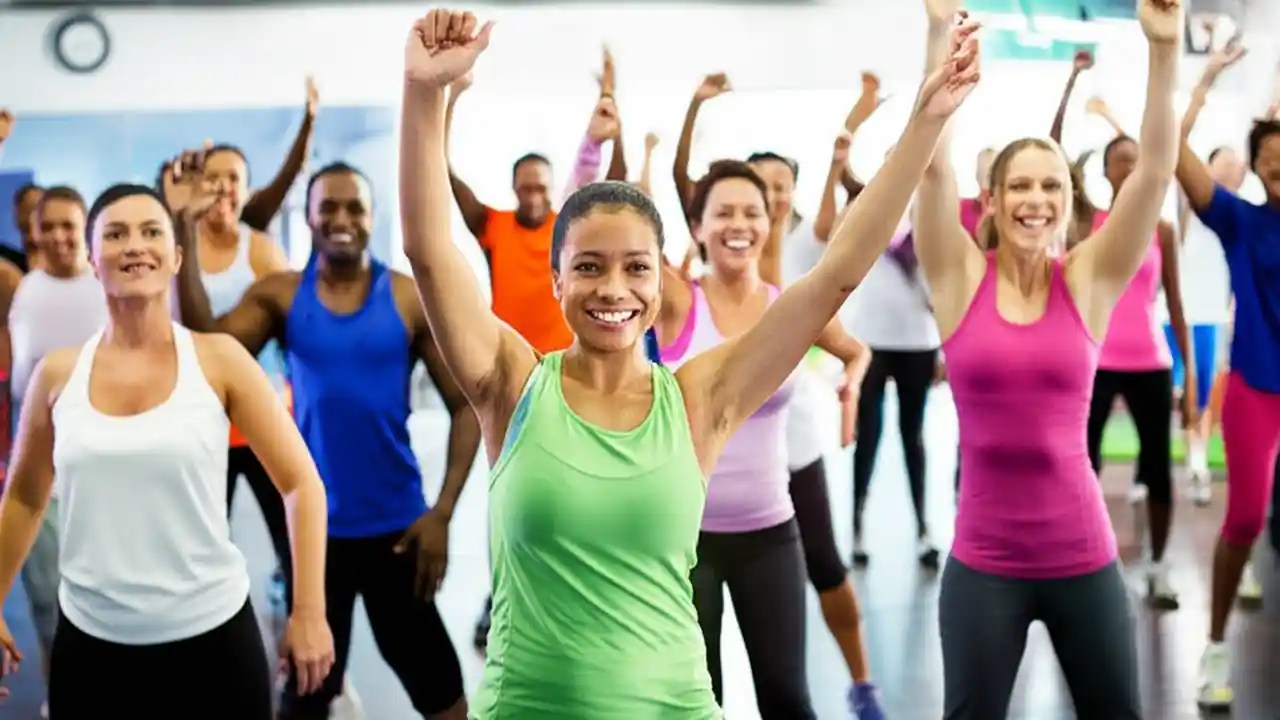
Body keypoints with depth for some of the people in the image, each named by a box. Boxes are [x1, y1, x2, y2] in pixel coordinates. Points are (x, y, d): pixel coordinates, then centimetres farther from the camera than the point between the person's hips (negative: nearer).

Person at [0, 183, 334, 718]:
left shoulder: (219, 359, -5)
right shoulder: (57, 374, 1)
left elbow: (301, 483, -2)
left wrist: (309, 612, -6)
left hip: (211, 633, -2)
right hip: (90, 640, 2)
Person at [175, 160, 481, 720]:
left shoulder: (411, 300, -5)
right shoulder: (279, 295, -2)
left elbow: (465, 406, -2)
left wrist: (442, 512, -10)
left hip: (397, 523, -1)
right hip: (316, 523, 1)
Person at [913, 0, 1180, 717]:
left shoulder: (1089, 281, -1)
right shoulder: (961, 278, -3)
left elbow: (1156, 170, -10)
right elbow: (934, 160, -14)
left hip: (1084, 555, 1)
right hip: (984, 560, -1)